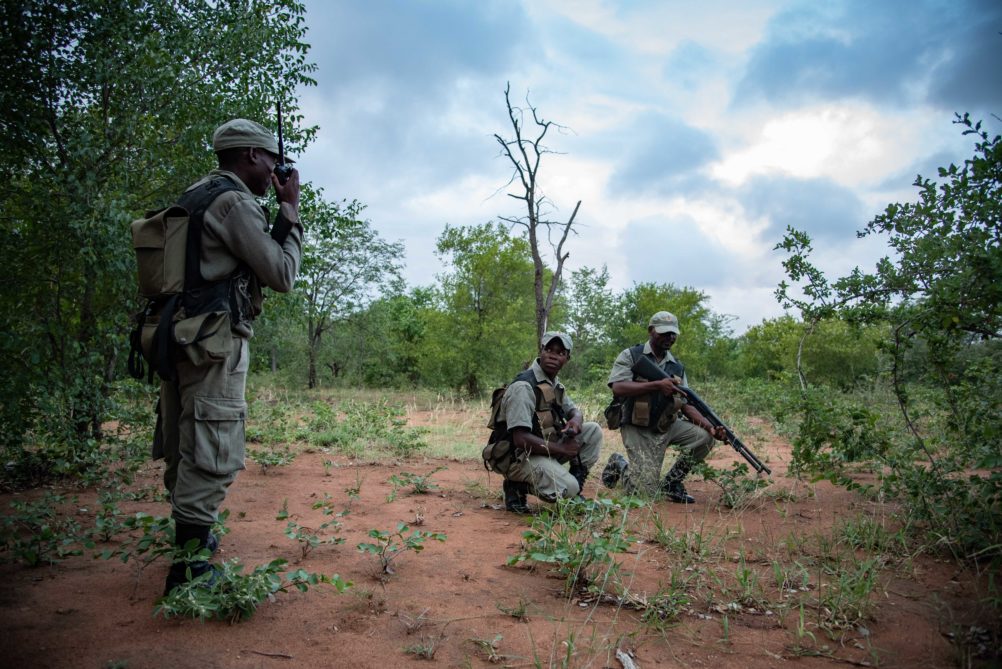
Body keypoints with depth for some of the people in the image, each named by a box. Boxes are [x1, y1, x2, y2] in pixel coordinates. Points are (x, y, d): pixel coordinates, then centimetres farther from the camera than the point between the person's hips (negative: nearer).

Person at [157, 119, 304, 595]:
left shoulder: (195, 197, 18)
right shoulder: (235, 202, -10)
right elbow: (282, 276, -10)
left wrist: (279, 213, 16)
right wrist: (290, 212, -2)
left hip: (177, 338, 10)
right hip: (214, 343, -10)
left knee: (183, 452, 19)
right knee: (212, 459, -7)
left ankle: (190, 536, 34)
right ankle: (189, 570, -3)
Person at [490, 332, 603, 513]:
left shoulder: (555, 384, 7)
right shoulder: (524, 386, -22)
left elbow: (574, 410, 21)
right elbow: (521, 439, -28)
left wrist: (576, 420, -6)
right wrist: (562, 449, -19)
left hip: (547, 447, 9)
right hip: (520, 456, -9)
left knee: (593, 430, 1)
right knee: (568, 487, -28)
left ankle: (575, 488, 7)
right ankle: (518, 486, -4)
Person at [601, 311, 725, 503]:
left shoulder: (677, 367, 9)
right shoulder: (630, 356, -6)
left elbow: (685, 405, 5)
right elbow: (618, 388, -21)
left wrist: (711, 427, -12)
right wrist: (657, 385, -26)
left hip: (668, 427, 6)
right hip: (638, 430, -6)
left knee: (704, 436, -15)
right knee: (648, 491, -14)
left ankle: (671, 483, 3)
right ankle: (619, 465, 19)